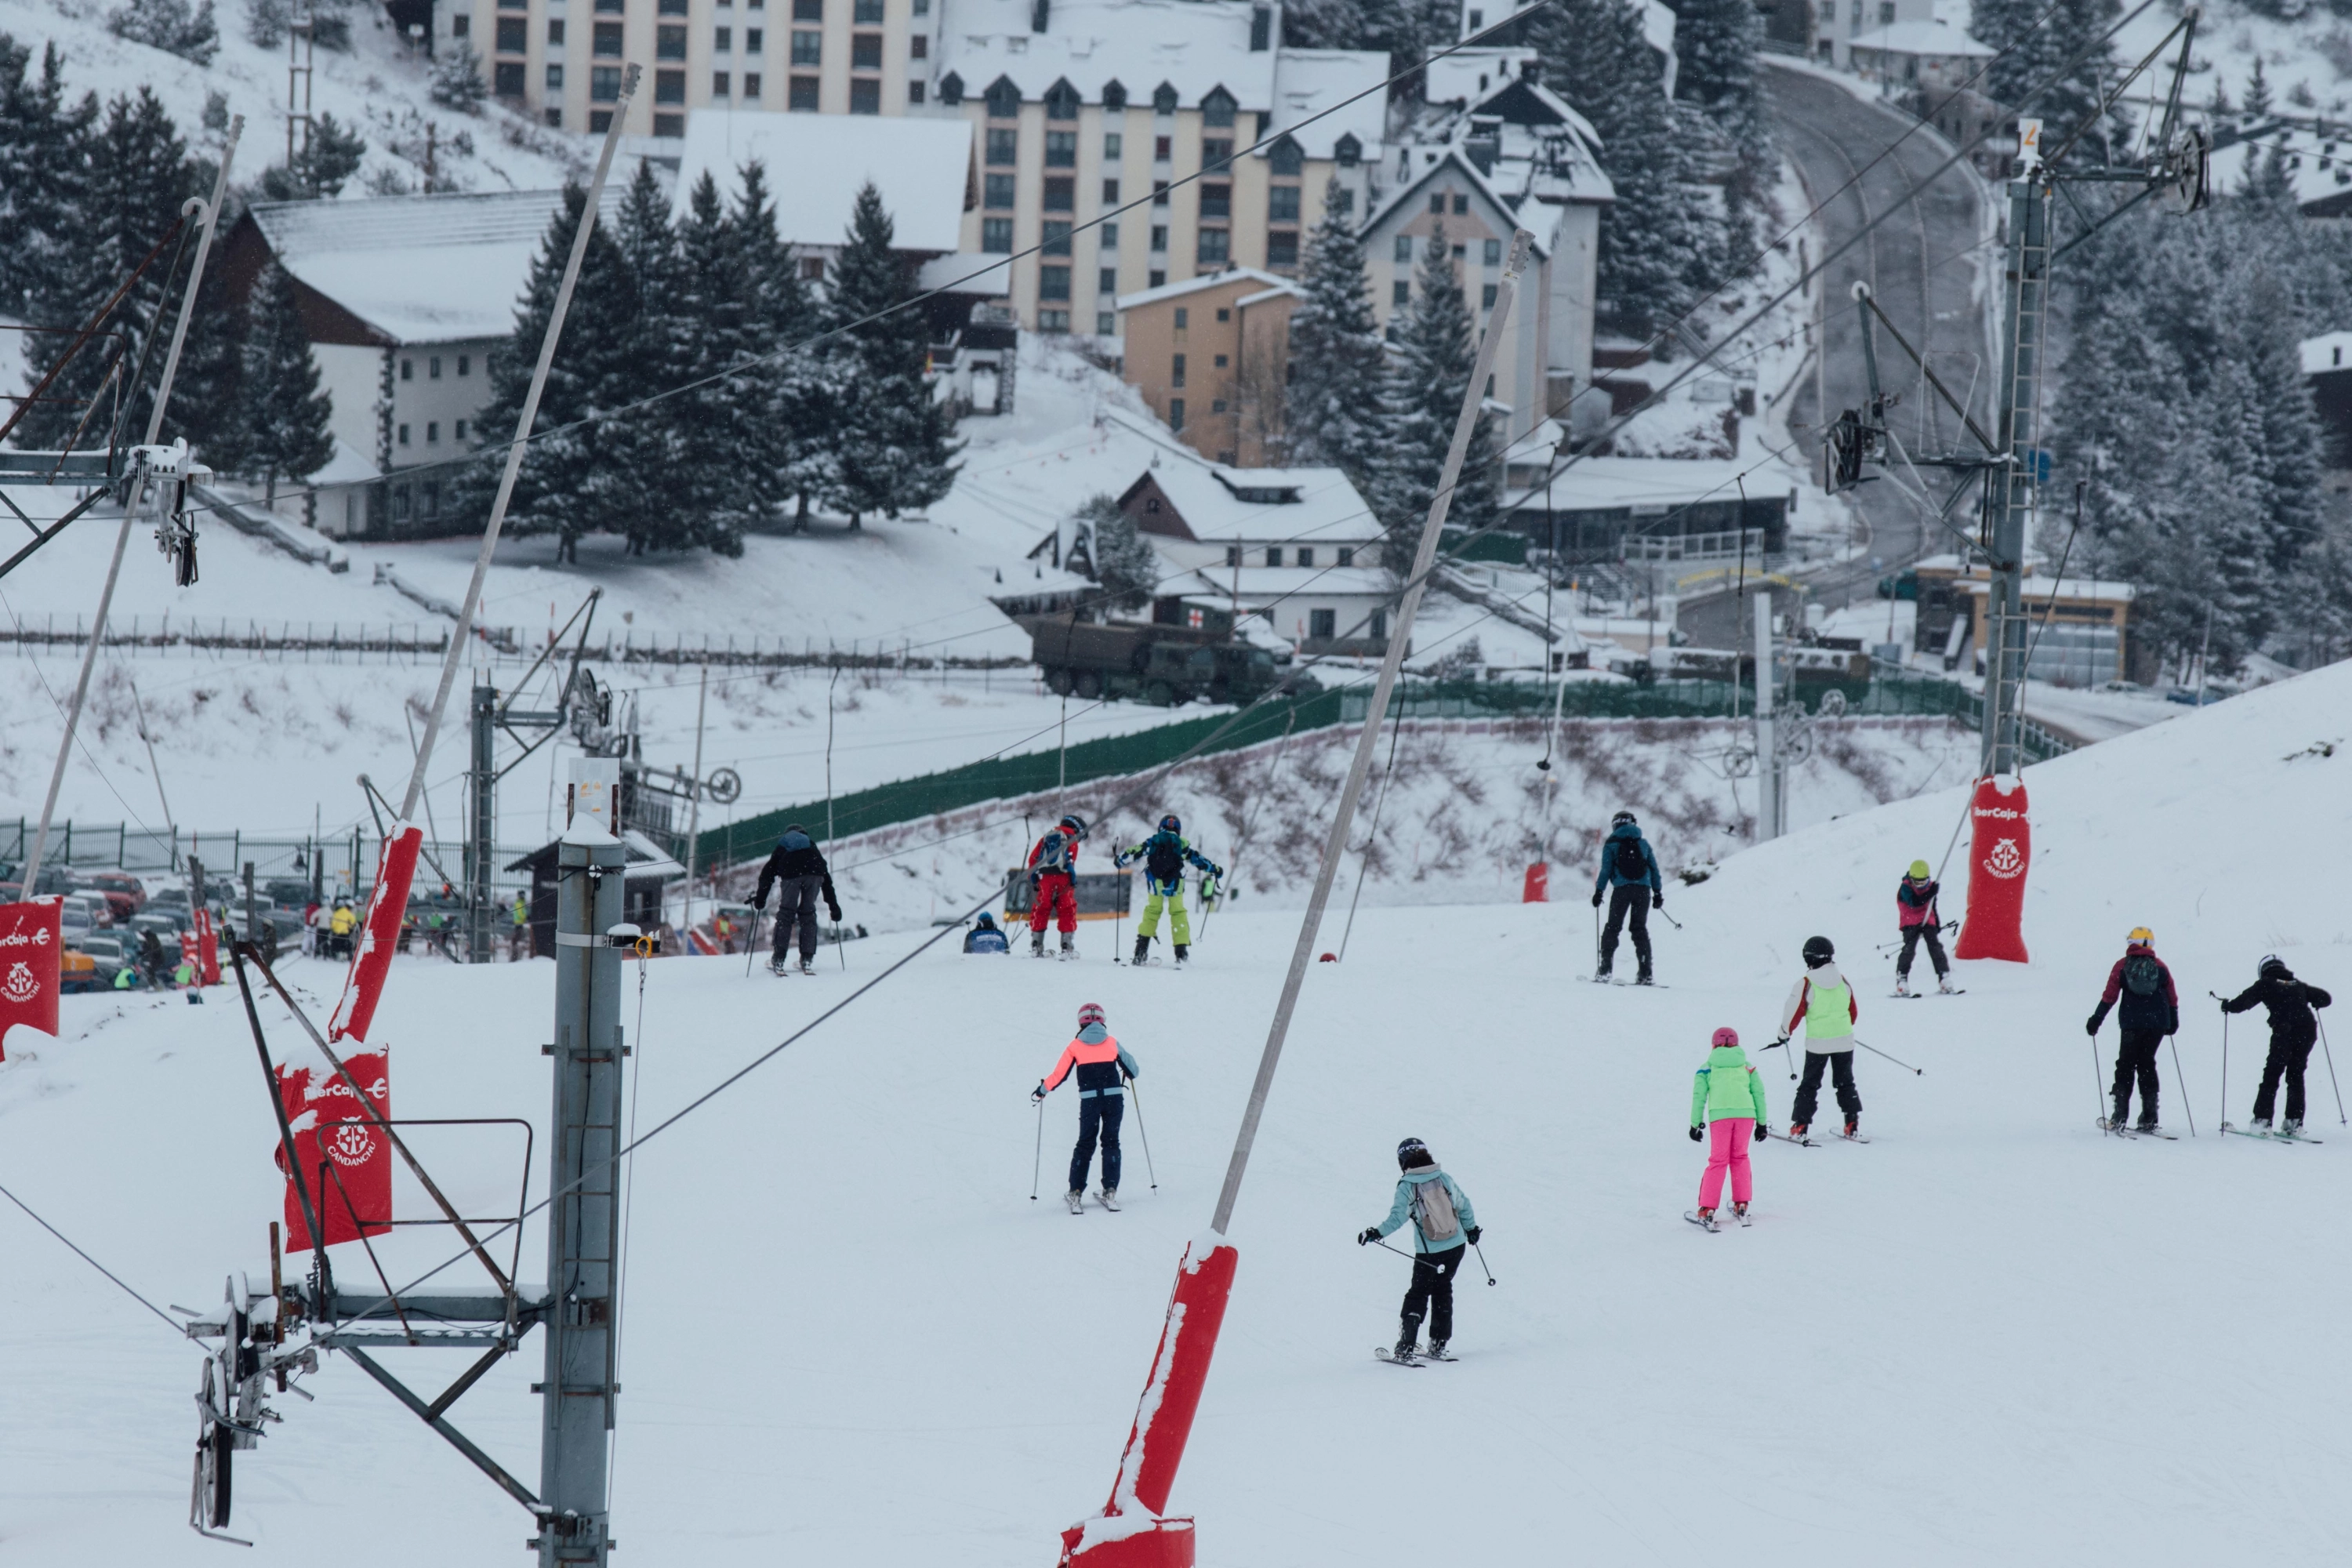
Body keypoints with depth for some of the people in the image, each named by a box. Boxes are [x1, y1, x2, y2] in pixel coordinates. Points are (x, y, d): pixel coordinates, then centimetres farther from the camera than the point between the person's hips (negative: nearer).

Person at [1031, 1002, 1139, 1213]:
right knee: (1111, 1143, 10)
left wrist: (1042, 1090, 18)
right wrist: (1132, 1076, 40)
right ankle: (1110, 1192, 3)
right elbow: (1131, 1068, 16)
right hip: (1114, 1098, 1)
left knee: (1085, 1145, 8)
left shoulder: (1075, 1047, 2)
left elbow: (1059, 1075, 1)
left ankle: (1076, 1194, 4)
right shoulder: (1112, 1043, 5)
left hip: (1089, 1099, -1)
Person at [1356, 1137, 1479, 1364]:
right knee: (1443, 1290, 19)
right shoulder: (1444, 1179, -1)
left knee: (1418, 1294, 9)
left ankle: (1406, 1348, 4)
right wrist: (1471, 1228, 23)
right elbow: (1463, 1204, 8)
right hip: (1457, 1246, 3)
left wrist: (1376, 1233, -11)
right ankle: (1438, 1346, 18)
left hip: (1429, 1252, -3)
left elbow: (1398, 1217, -19)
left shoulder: (1406, 1186, -12)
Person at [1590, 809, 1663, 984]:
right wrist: (1658, 892, 16)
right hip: (1643, 889, 3)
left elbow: (1606, 870, -1)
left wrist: (1599, 891, 3)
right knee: (1640, 929, 7)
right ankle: (1645, 973, -1)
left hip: (1622, 889, -3)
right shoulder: (1643, 843, 14)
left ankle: (1605, 970, -5)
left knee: (1613, 927, 4)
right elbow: (1654, 868, 13)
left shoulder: (1612, 844, 6)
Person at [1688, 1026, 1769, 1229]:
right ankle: (1741, 1205, 17)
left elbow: (1699, 1096, 9)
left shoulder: (1707, 1069, 16)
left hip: (1720, 1115, -1)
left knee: (1718, 1161, 2)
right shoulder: (1747, 1067, 20)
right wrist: (1762, 1122, 19)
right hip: (1746, 1113, 1)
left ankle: (1707, 1211, -4)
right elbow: (1759, 1093, 15)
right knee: (1740, 1157, 18)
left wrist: (1695, 1124, 12)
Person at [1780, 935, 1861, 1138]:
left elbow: (1794, 1012, -7)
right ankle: (1852, 1123, 9)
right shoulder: (1843, 982, 1)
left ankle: (1800, 1126, 3)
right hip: (1844, 1041, 3)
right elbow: (1854, 1012, 12)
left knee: (1810, 1085, 6)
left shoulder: (1806, 985, -13)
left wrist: (1784, 1034, 11)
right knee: (1845, 1083, 15)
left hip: (1817, 1043, -3)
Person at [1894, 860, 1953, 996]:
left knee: (1936, 949, -7)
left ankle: (1945, 980, -5)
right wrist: (1930, 893, -31)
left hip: (1928, 923, 4)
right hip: (1910, 923, -4)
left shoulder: (1930, 886, 9)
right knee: (1909, 950, -15)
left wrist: (1937, 923, 20)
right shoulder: (1905, 887, -9)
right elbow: (1914, 902, -25)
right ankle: (1901, 984, -14)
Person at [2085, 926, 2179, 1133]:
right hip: (2158, 1023, 2)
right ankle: (2149, 1118, 4)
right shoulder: (2160, 966, 6)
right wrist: (2174, 1021, 22)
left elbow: (2109, 996, -3)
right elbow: (2172, 997, 8)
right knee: (2146, 1064, 11)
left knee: (2126, 1065, 7)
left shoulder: (2122, 966, 1)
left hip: (2132, 1023, -2)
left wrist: (2096, 1020, 3)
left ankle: (2120, 1117, 0)